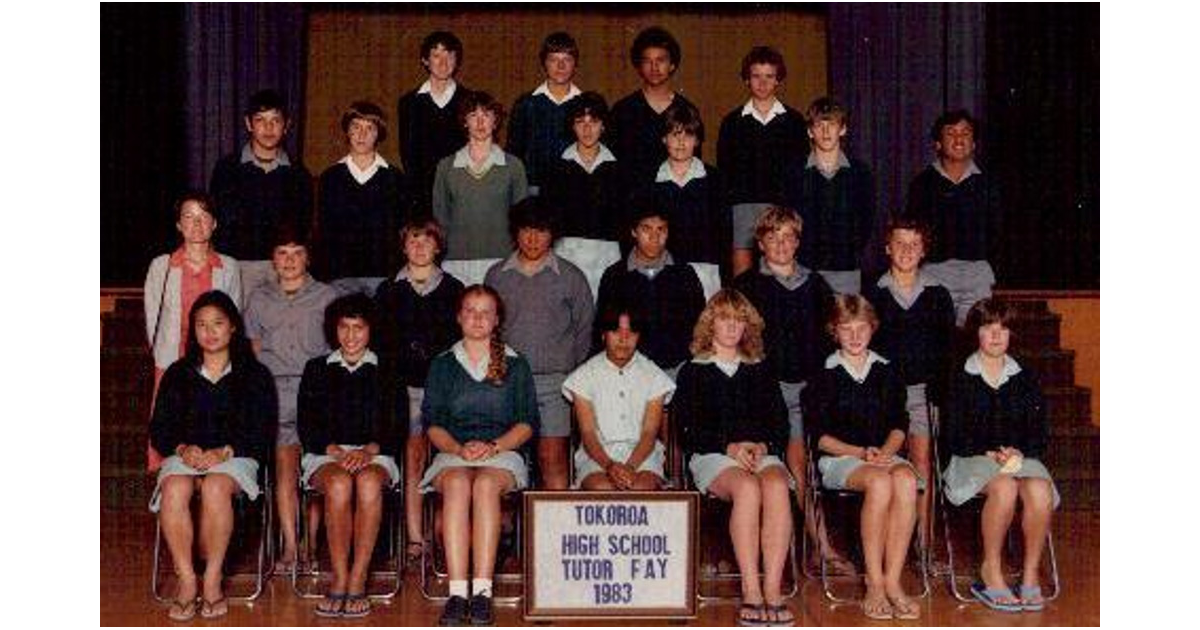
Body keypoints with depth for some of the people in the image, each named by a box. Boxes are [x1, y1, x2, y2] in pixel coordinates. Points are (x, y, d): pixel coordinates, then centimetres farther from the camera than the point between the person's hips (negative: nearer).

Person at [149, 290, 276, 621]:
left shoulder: (255, 375, 12)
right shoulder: (177, 374, 18)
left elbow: (263, 433, 3)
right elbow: (159, 430, 12)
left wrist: (223, 452, -13)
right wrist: (184, 449, -10)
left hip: (235, 457, -2)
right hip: (184, 456, 2)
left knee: (216, 487, -37)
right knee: (174, 489, -34)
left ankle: (212, 581, -27)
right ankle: (187, 580, -28)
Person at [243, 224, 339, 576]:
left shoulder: (326, 297, 9)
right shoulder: (260, 300, 15)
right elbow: (255, 351, 18)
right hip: (276, 390, 1)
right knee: (285, 468, -8)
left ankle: (310, 547, -3)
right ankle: (290, 549, -7)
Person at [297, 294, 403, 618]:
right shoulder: (316, 369, 19)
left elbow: (398, 426, 6)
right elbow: (306, 425, 9)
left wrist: (369, 450, -13)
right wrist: (334, 450, -10)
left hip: (375, 454, 0)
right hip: (325, 454, 0)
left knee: (369, 482, -37)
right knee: (339, 483, -36)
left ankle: (358, 581, -33)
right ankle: (339, 579, -30)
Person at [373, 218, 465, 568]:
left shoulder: (453, 290, 11)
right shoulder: (389, 292, 12)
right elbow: (380, 344, 10)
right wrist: (390, 384, 0)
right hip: (404, 386, 0)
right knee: (412, 458, -5)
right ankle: (415, 538, -4)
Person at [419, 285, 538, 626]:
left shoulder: (516, 365, 17)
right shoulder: (442, 365, 20)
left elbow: (527, 423, 9)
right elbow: (432, 424, 10)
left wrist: (494, 446, -9)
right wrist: (459, 448, -10)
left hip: (501, 454, -1)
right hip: (452, 454, 1)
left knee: (486, 484, -36)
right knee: (457, 484, -35)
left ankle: (482, 592, -42)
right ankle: (457, 593, -43)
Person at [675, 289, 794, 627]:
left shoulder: (760, 370, 26)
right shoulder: (693, 371, 17)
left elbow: (780, 422, 17)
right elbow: (688, 427, 4)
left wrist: (763, 446, -5)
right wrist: (729, 447, -11)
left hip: (762, 453, 2)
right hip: (712, 456, -2)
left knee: (776, 486, -34)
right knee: (747, 488, -36)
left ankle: (773, 590, -39)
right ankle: (751, 593, -39)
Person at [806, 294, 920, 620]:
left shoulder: (886, 371, 15)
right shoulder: (826, 375, 5)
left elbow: (899, 425, 14)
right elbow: (820, 436, 1)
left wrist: (886, 451, -7)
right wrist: (860, 453, -12)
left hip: (885, 455, 3)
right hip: (838, 459, -3)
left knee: (906, 479, -33)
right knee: (879, 482, -36)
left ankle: (892, 581, -32)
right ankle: (874, 584, -31)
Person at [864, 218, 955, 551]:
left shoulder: (937, 295, 9)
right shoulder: (874, 295, 7)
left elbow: (948, 348, 8)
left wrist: (940, 389, -2)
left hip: (924, 389, 0)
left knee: (922, 459, -3)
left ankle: (924, 537, 1)